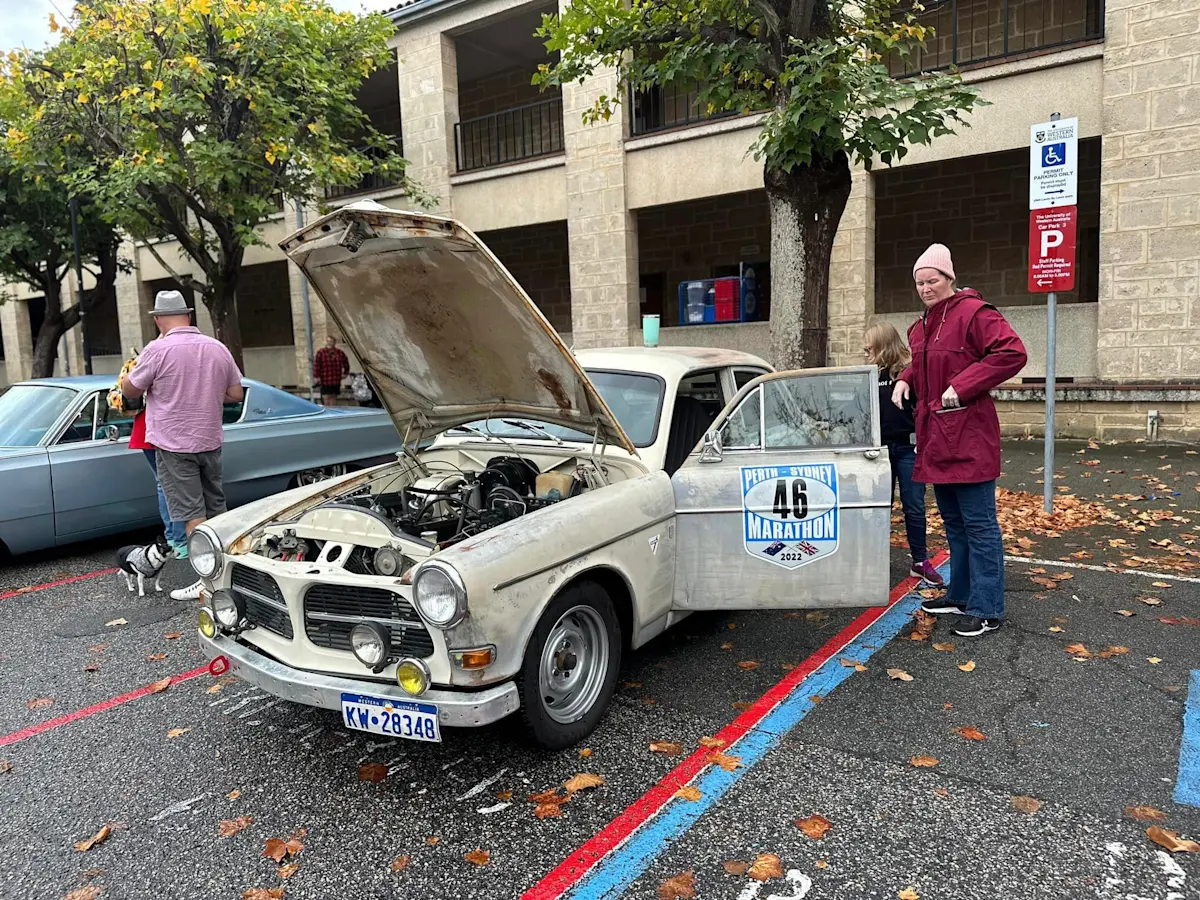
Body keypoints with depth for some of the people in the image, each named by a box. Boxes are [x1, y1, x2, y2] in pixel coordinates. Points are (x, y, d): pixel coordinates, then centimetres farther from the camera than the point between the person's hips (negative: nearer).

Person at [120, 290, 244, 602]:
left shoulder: (158, 349, -13)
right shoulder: (218, 348, 2)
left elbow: (130, 391, -3)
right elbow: (235, 394, 8)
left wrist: (131, 372, 16)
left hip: (174, 445, -5)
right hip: (210, 442, 5)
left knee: (191, 512, -3)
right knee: (216, 508, 16)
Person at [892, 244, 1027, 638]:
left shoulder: (973, 313, -10)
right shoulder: (920, 326, 15)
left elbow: (1012, 353, -20)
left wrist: (962, 386, -22)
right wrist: (906, 380, 8)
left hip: (968, 437, -9)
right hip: (935, 437, 9)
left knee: (979, 524, -3)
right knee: (953, 521, 18)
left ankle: (987, 610, 4)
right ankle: (960, 595, 30)